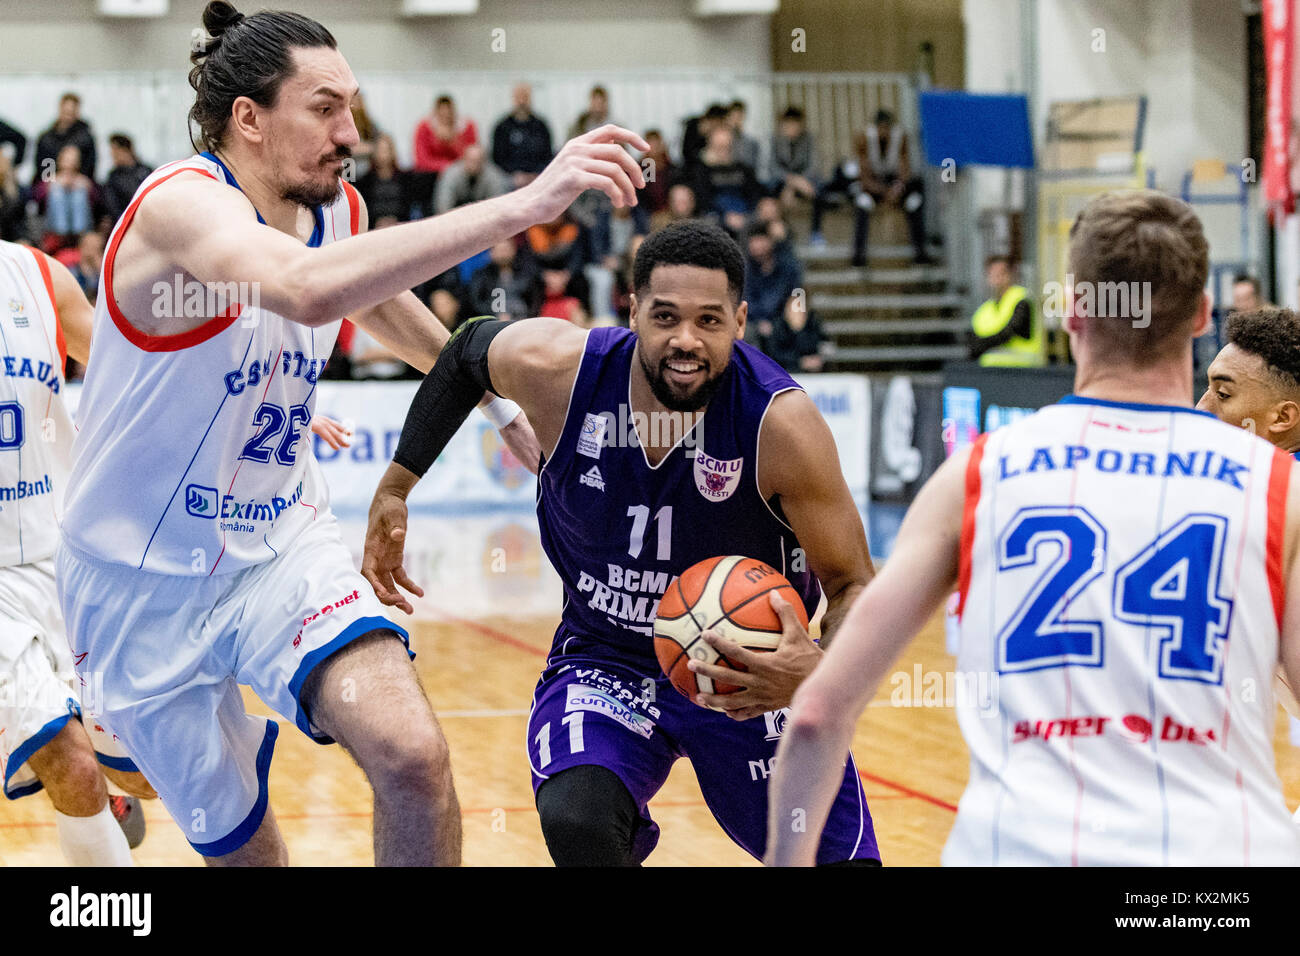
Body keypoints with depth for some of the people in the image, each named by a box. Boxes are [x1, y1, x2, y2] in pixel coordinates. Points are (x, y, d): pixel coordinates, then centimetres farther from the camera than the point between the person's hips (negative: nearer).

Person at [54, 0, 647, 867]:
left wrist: (499, 400, 32)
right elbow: (310, 290, -48)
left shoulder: (338, 210, -2)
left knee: (413, 755, -22)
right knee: (242, 847, 7)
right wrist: (523, 206, -50)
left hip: (283, 544, 5)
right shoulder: (182, 206, -25)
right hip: (149, 578, -4)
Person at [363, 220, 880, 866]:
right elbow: (469, 350, 6)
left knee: (840, 859, -7)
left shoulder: (780, 422, -24)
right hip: (604, 660, 0)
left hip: (753, 671, 0)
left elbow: (852, 584, -15)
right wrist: (395, 486, 7)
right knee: (574, 821, -30)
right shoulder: (554, 369, -19)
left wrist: (821, 670, -37)